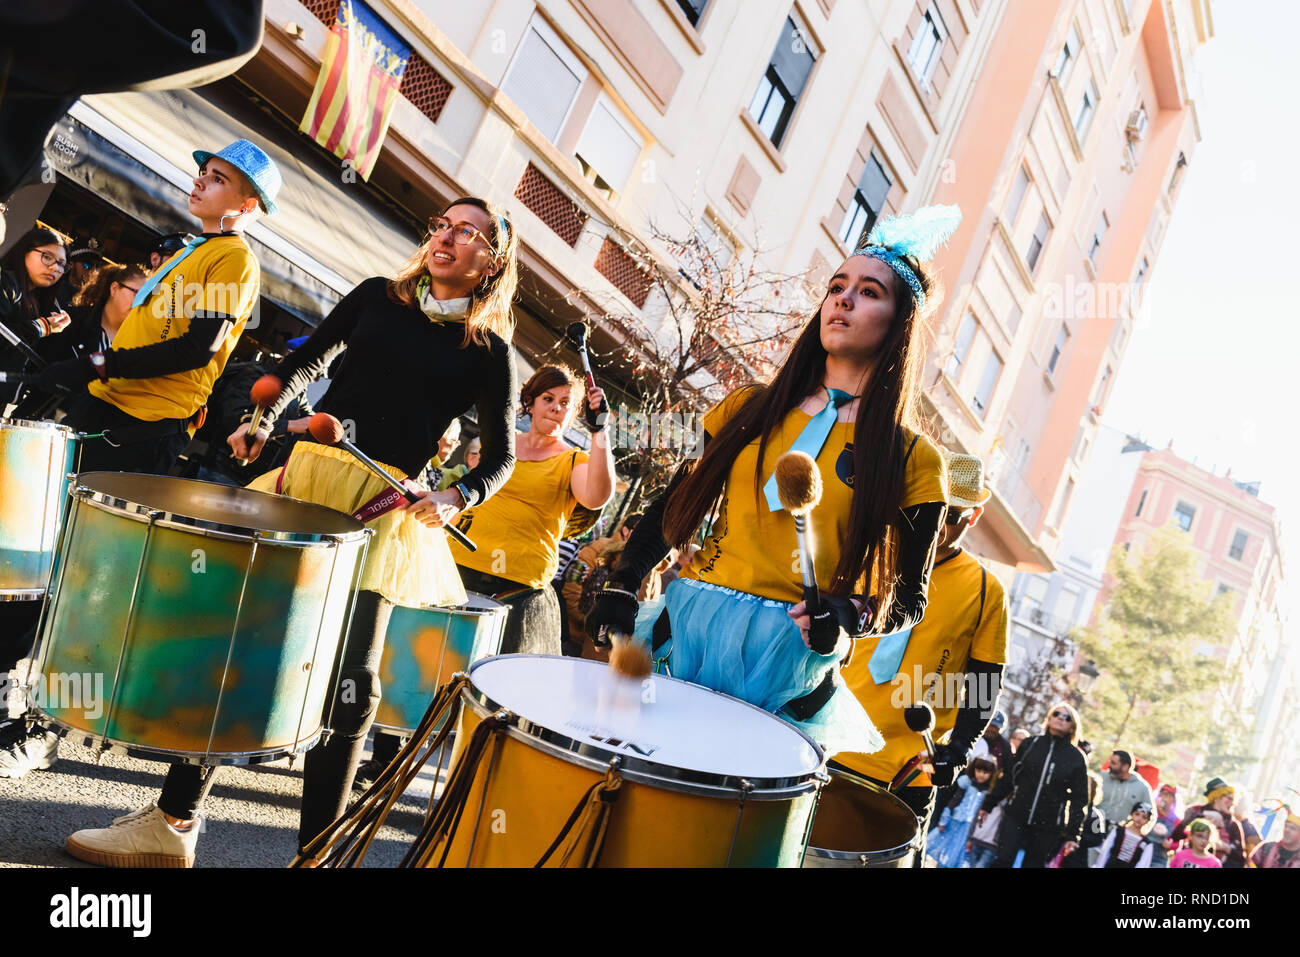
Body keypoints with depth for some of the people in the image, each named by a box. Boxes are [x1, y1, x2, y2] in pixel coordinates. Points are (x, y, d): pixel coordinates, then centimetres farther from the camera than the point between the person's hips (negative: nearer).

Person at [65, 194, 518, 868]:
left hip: (385, 507, -3)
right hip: (305, 477, 4)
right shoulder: (377, 298, 14)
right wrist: (264, 420, 7)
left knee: (349, 679, -8)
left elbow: (500, 458, 6)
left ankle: (316, 848, 9)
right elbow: (307, 361, 22)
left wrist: (456, 497, -12)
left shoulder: (488, 350, 5)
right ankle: (174, 820, 17)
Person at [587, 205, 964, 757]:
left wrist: (847, 616, -15)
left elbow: (909, 598, 5)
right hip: (685, 628, 3)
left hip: (791, 659, -2)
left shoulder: (912, 459, 2)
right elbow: (674, 507, 15)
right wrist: (622, 586, 3)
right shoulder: (751, 409, 10)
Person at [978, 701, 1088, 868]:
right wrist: (988, 805, 12)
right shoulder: (1030, 744, 6)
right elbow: (1008, 778, 11)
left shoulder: (1076, 757, 1)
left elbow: (1078, 799, 2)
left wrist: (1073, 835, -3)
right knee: (1003, 861, -10)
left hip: (1048, 828, -1)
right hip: (1016, 817, 1)